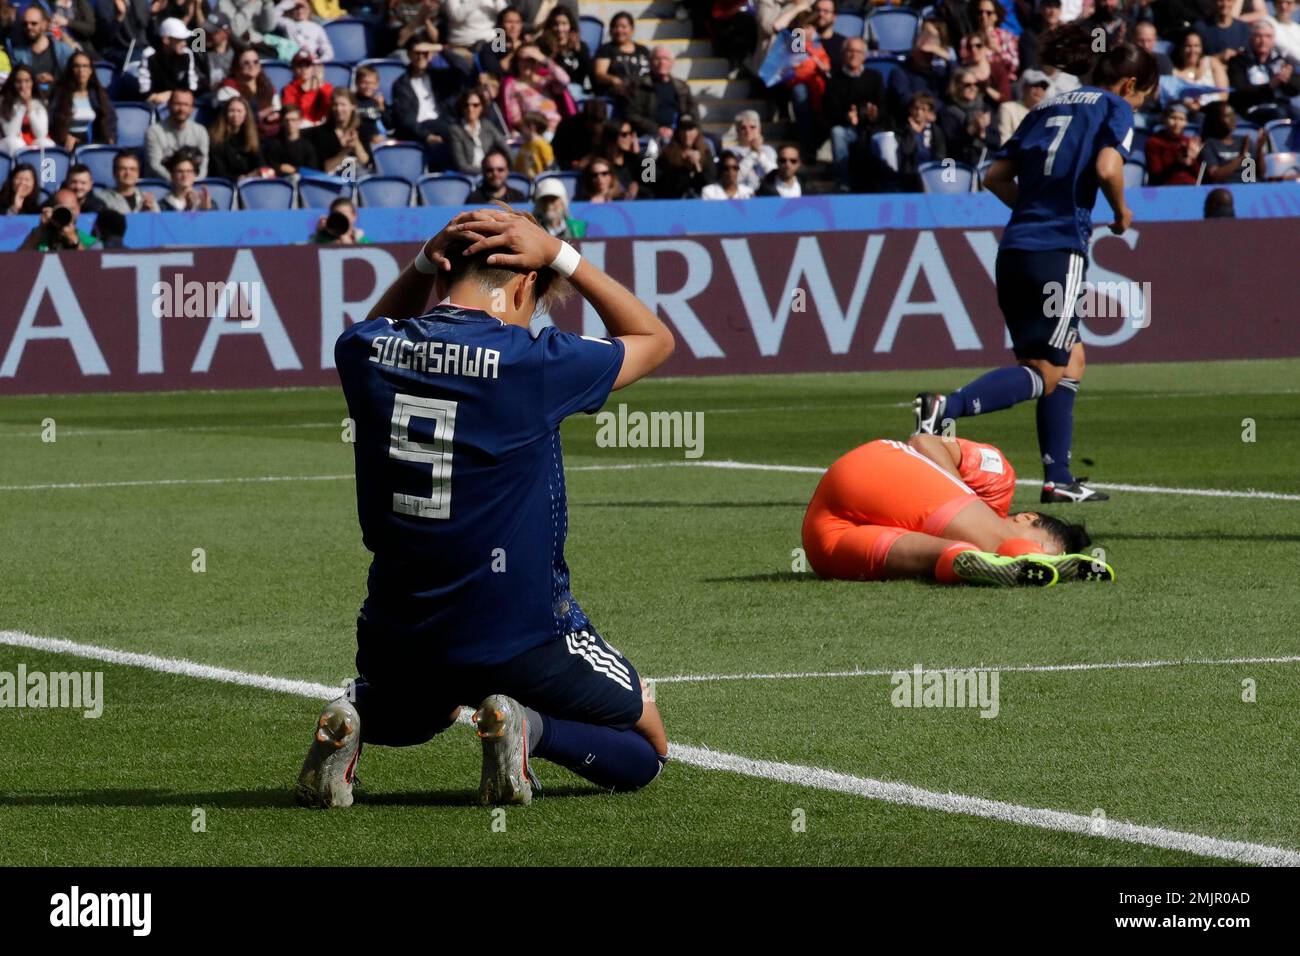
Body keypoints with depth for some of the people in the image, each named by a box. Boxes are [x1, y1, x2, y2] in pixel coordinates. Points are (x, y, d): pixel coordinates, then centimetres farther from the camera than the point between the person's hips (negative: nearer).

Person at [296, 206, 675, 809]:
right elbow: (655, 339, 3)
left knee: (397, 714, 39)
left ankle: (353, 721, 1)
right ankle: (527, 727, -13)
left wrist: (424, 264, 9)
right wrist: (561, 258, 1)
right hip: (522, 638, -4)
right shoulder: (533, 364, -17)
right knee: (646, 750, 17)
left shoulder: (363, 355, -4)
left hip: (400, 636, 4)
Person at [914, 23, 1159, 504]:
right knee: (1044, 373, -5)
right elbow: (1107, 167, -16)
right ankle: (947, 407, -26)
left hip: (1015, 248, 8)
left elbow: (996, 176, 17)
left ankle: (1058, 478, 12)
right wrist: (1121, 213, 2)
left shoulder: (1048, 109, 21)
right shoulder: (1115, 108, 2)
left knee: (1071, 359, 16)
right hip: (1060, 250, -8)